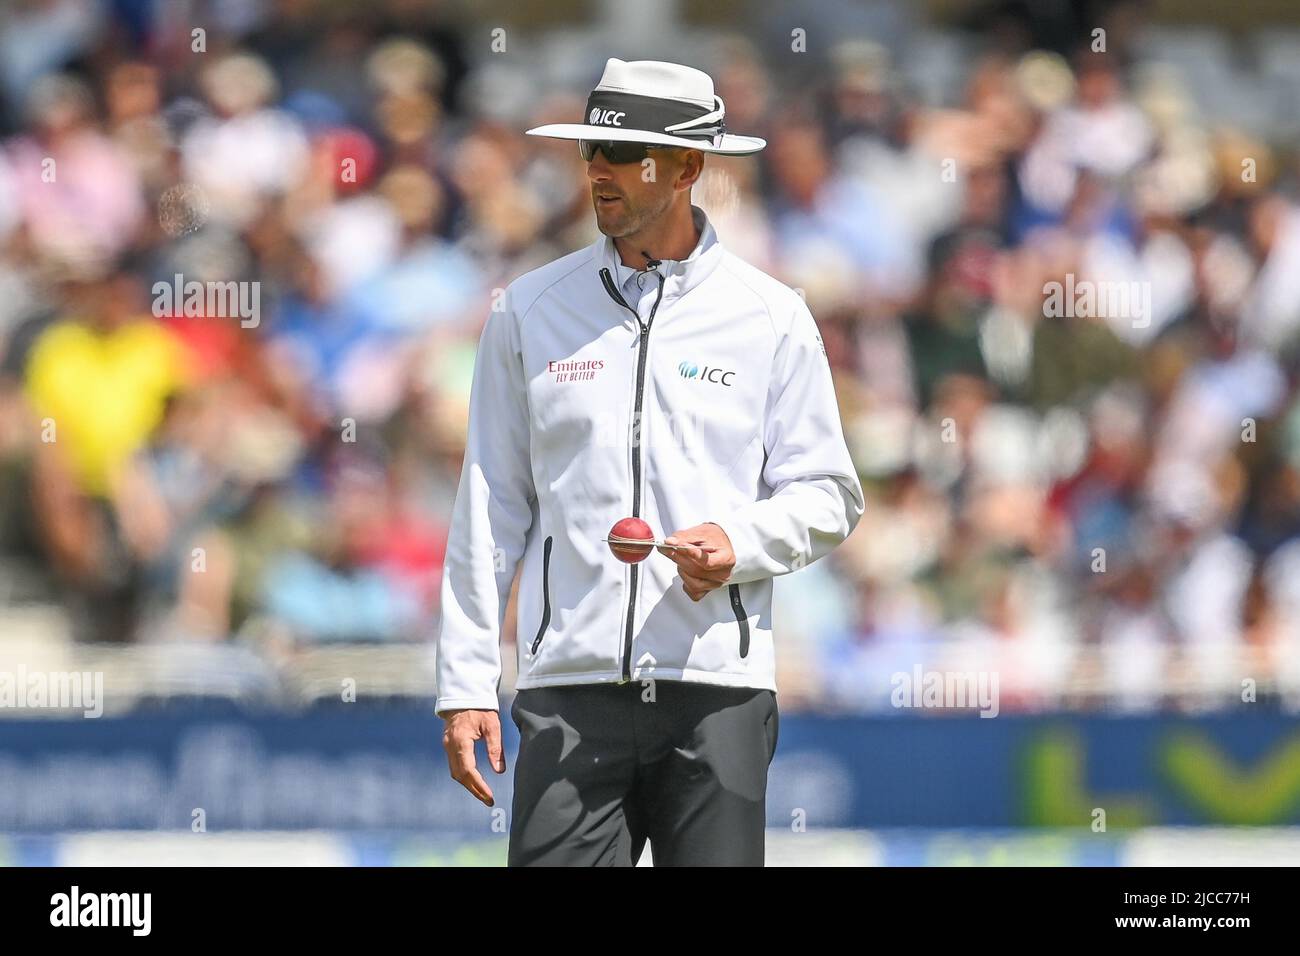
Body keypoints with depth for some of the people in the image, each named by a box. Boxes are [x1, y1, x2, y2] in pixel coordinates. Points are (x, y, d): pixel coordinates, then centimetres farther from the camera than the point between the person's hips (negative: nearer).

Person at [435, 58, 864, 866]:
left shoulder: (772, 318, 7)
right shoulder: (530, 312, 10)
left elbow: (828, 497, 9)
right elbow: (490, 510, 11)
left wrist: (741, 542, -12)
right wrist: (464, 684, 5)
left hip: (719, 687, -1)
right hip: (570, 690, 1)